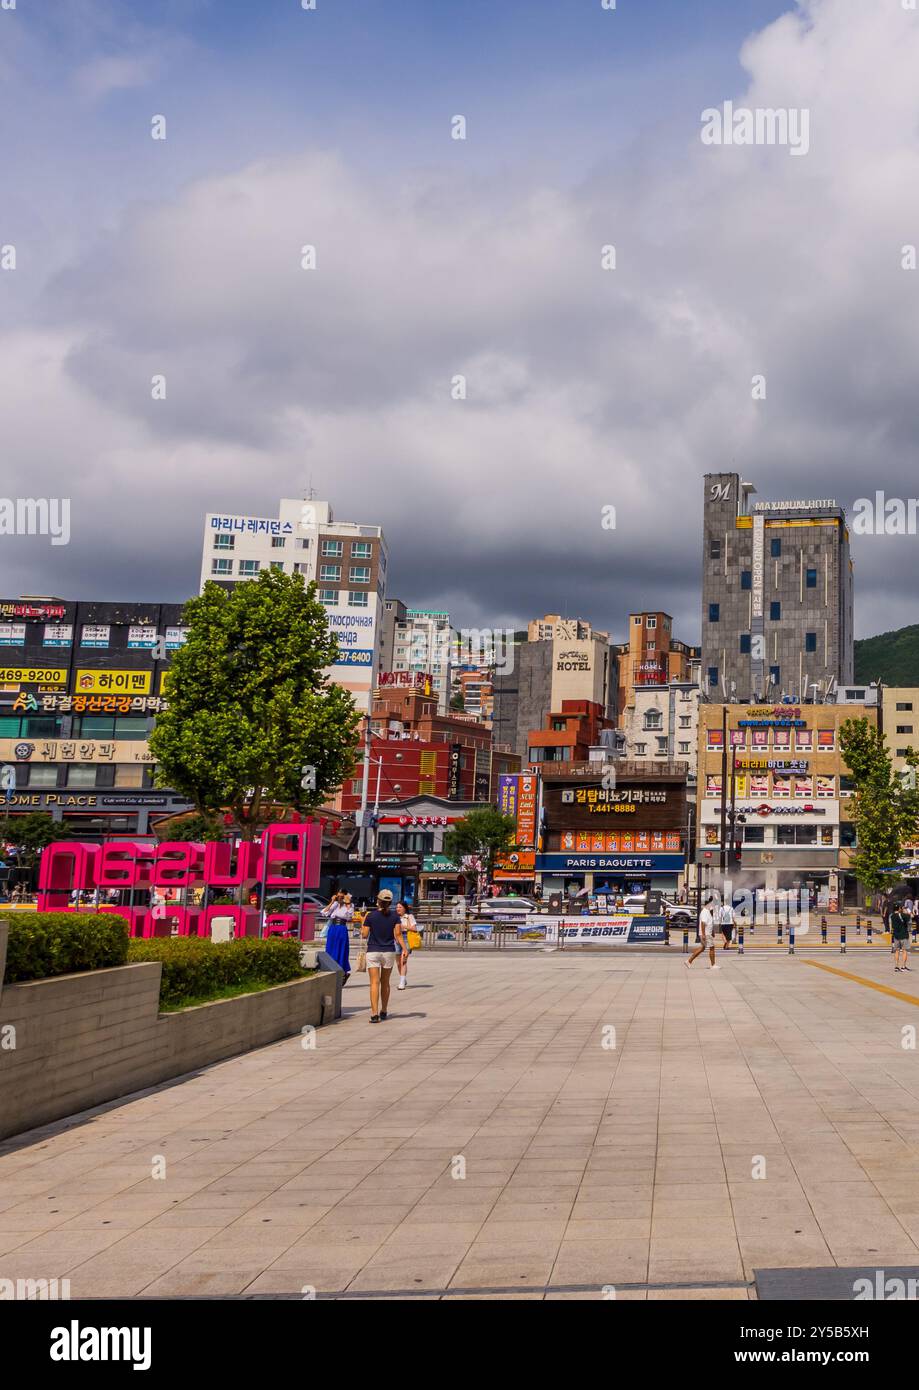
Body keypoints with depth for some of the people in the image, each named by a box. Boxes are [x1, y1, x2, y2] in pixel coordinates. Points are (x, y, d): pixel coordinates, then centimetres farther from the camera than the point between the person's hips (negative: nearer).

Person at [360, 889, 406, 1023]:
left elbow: (364, 935, -1)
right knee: (385, 982, 17)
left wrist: (363, 924, 15)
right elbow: (398, 934, -8)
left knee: (375, 983, -7)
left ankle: (374, 1013, -17)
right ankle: (384, 1011, 26)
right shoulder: (395, 916, 0)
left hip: (373, 952, -2)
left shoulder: (371, 916, -5)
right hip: (389, 952, 2)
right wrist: (404, 948, -7)